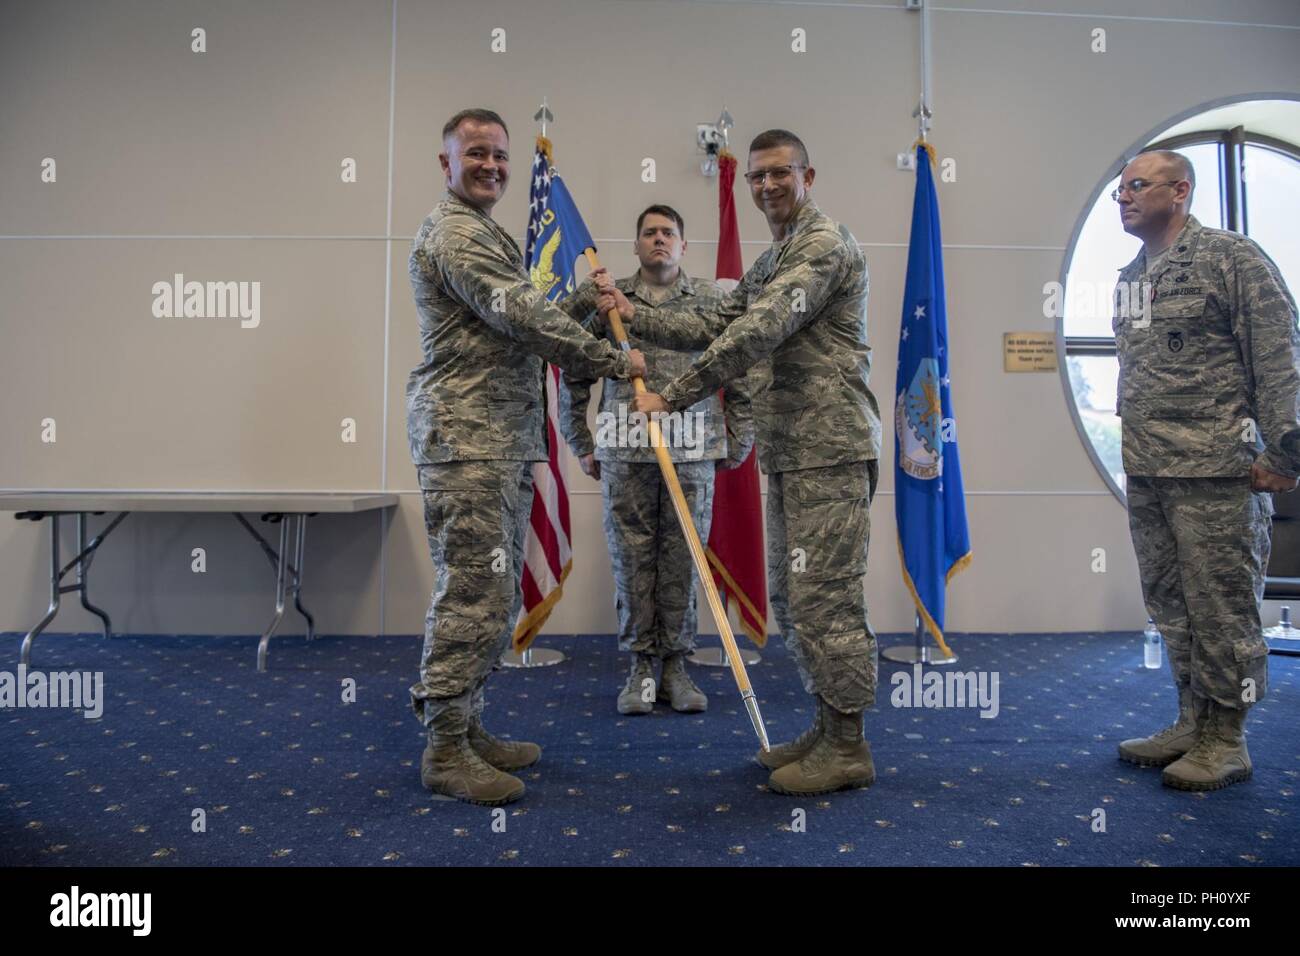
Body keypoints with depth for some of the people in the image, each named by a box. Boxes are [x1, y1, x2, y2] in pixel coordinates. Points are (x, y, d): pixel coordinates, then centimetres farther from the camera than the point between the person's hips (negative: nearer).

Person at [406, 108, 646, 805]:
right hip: (466, 435, -10)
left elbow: (521, 321, 28)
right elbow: (522, 316, -17)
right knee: (472, 589, -9)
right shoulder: (455, 231, -7)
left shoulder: (484, 233, 28)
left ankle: (465, 727, 21)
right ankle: (445, 750, 1)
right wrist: (615, 360, -10)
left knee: (496, 592, 11)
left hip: (506, 439, 10)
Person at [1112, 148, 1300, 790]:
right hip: (1145, 475, 8)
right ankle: (1192, 724, 26)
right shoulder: (1129, 278, 17)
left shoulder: (1232, 258, -4)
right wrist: (1136, 450, 17)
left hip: (1215, 473, -7)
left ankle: (1225, 742, 13)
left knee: (1221, 609, 0)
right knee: (1171, 609, 13)